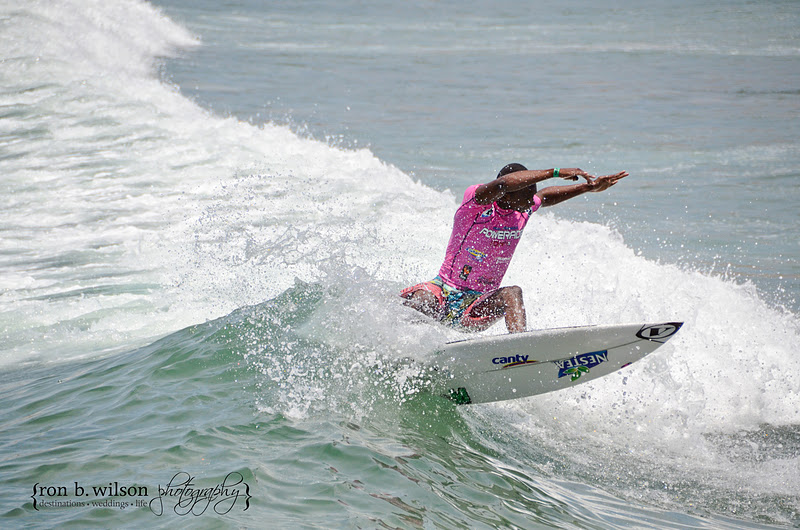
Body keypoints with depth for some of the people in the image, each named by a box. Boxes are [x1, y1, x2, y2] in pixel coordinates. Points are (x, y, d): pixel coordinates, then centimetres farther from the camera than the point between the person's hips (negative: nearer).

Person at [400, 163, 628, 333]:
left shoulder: (525, 207, 2)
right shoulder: (476, 200, -17)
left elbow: (545, 196, 27)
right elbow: (502, 184, -39)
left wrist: (589, 187, 23)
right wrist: (555, 172, -36)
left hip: (479, 305, 5)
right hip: (445, 292, -5)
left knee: (511, 293, -28)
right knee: (417, 300, -37)